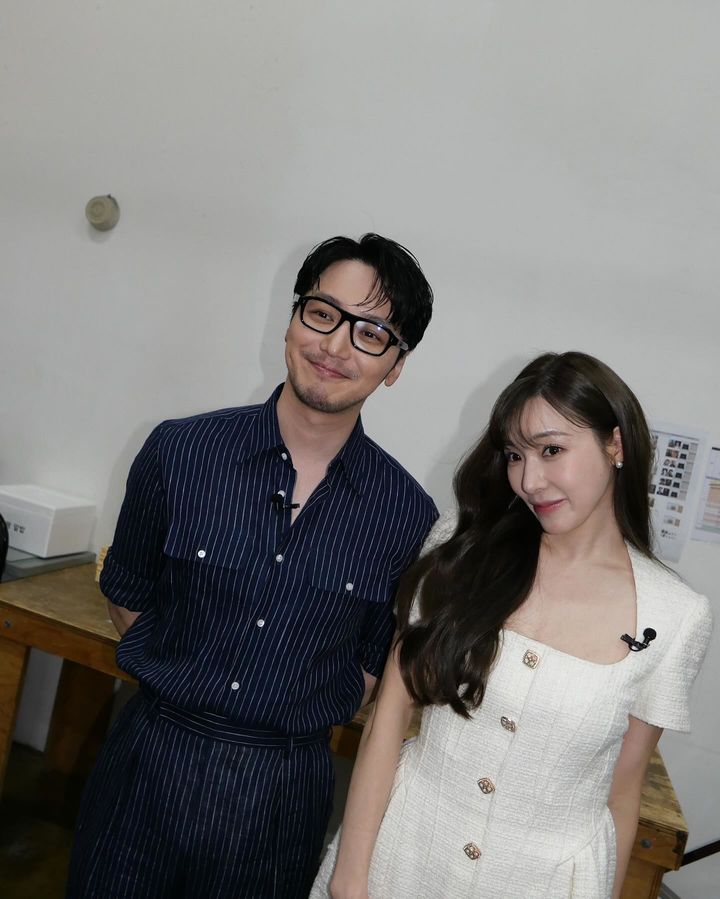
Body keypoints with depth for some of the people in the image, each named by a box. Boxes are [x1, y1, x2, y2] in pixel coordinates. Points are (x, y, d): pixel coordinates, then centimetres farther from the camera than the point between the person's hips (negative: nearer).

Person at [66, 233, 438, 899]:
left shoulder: (408, 514, -10)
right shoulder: (180, 452, -9)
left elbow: (378, 658, 3)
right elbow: (126, 592, 3)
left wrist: (300, 717, -2)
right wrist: (179, 689, -1)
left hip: (282, 792, 0)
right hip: (151, 764, 1)